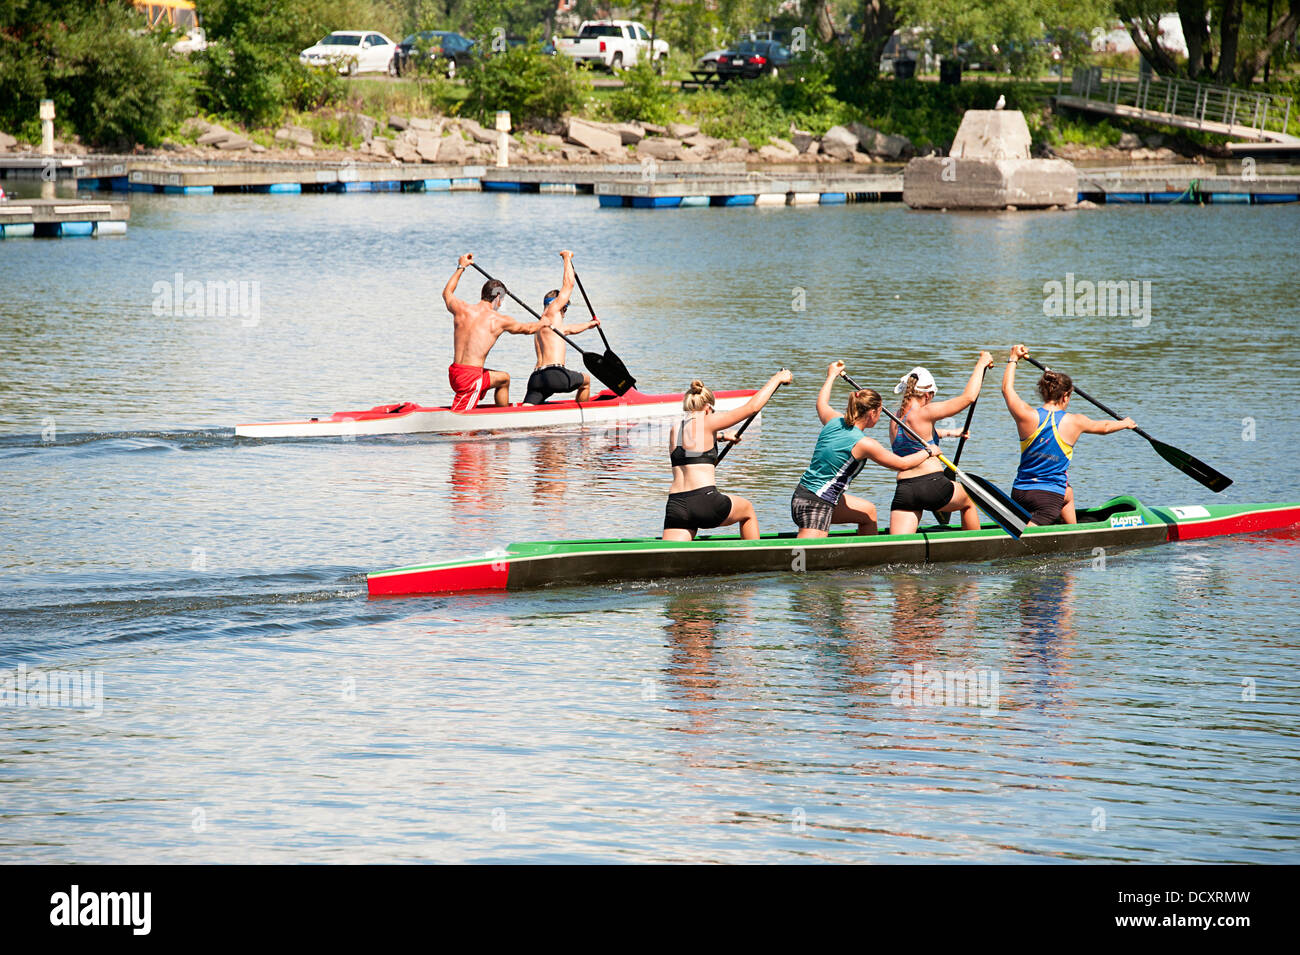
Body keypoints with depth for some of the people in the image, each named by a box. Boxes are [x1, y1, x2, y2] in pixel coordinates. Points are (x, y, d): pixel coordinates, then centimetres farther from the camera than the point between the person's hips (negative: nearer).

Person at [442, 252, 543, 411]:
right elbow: (528, 329, 16)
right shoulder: (498, 320, -3)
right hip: (471, 377, -8)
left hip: (454, 373, 8)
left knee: (503, 379, 28)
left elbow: (447, 293, 33)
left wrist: (461, 267, 42)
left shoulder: (461, 309, 7)